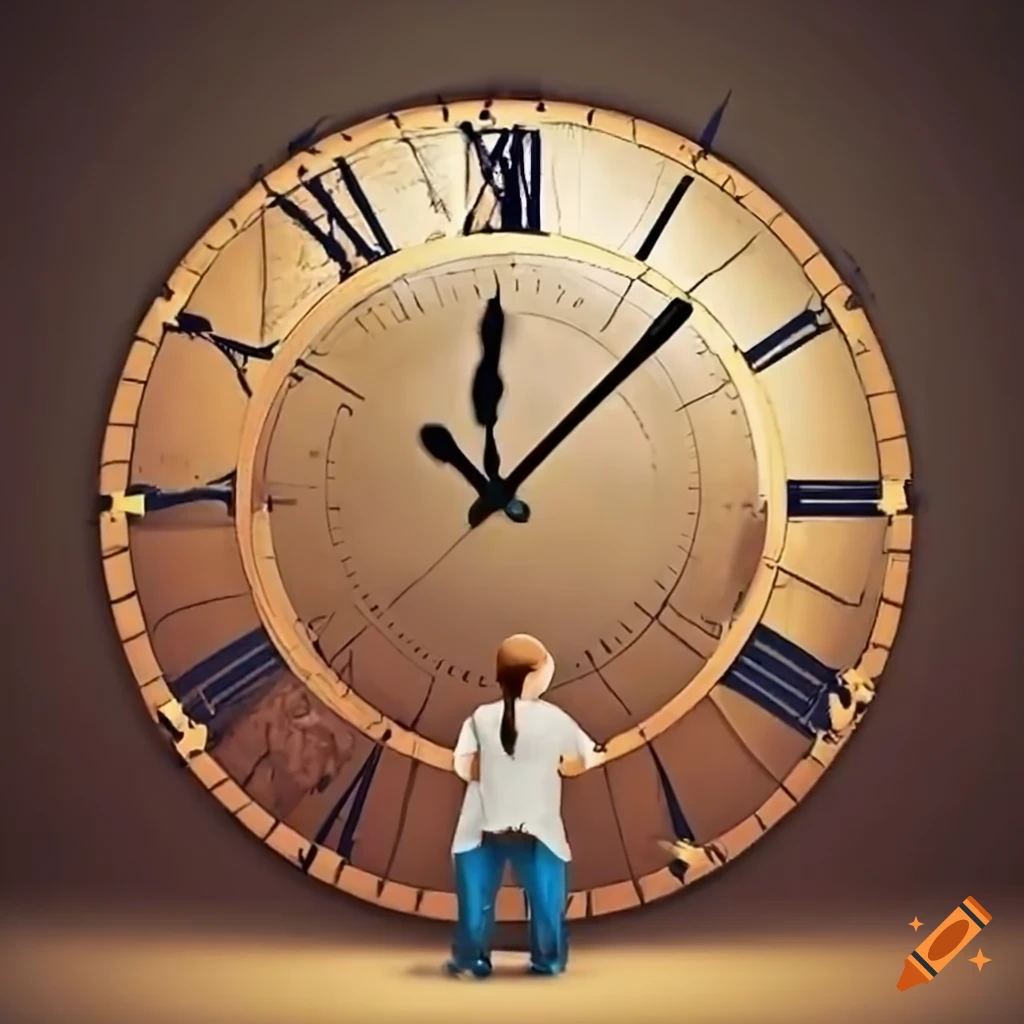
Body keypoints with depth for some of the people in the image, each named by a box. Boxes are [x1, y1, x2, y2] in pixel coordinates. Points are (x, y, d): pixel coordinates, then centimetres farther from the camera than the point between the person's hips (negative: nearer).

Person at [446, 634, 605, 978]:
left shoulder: (482, 717, -5)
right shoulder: (552, 718, -7)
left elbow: (464, 767, -9)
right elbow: (591, 757, 4)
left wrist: (494, 768, 5)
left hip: (482, 828, 1)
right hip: (536, 829, -1)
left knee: (478, 896, 12)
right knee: (545, 896, 14)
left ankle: (471, 959, 15)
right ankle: (547, 960, 19)